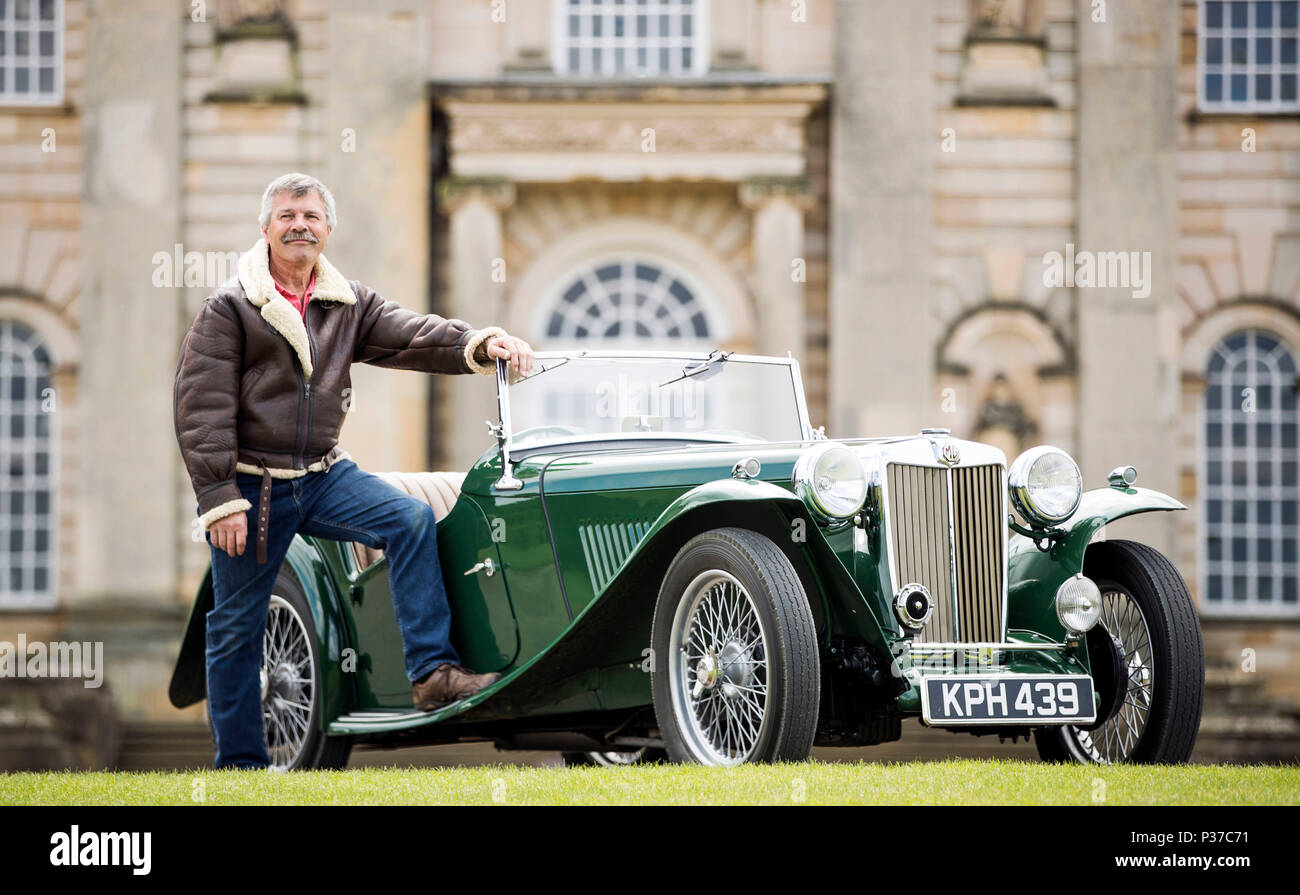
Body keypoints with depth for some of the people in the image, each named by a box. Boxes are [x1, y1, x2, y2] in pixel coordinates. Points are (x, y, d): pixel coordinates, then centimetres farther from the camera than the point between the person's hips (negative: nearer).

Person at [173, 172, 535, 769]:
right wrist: (221, 500, -17)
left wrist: (478, 344, -26)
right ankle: (240, 761, 14)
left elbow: (408, 335, -6)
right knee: (237, 625, 2)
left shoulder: (349, 305, 9)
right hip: (250, 486, -4)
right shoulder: (229, 308, -6)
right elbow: (201, 409, -10)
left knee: (412, 519, -17)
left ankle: (431, 671, -17)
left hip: (323, 475, 4)